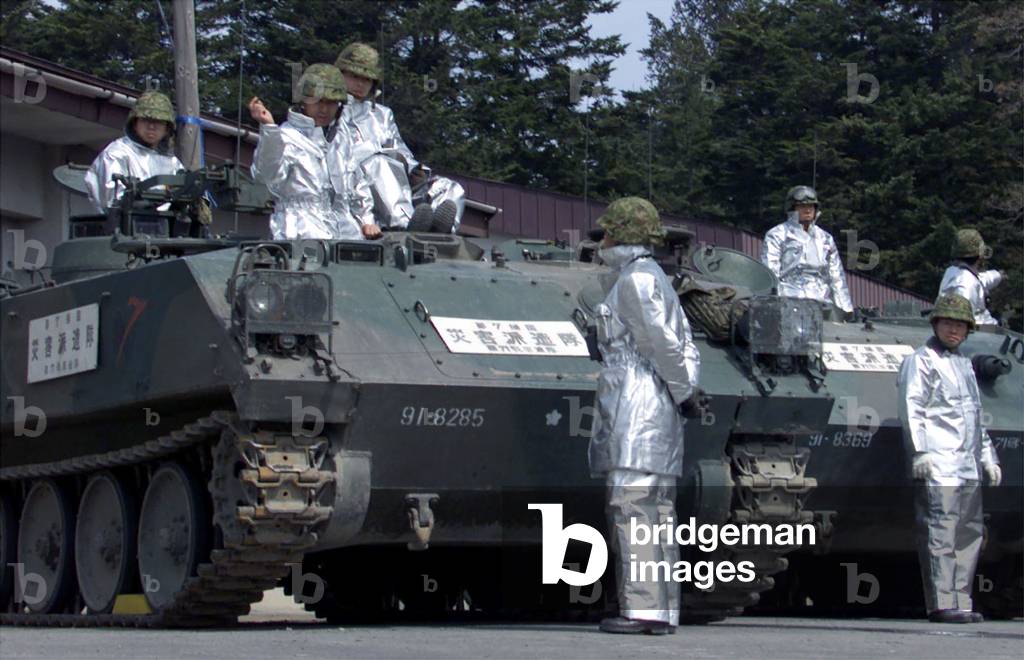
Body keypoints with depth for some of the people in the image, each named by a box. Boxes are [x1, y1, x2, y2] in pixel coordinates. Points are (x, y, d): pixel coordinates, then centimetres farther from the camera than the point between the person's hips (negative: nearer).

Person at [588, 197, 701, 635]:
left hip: (637, 402, -10)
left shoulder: (634, 280, -9)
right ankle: (663, 611, 6)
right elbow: (686, 347, 20)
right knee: (657, 511, 7)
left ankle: (643, 607, -18)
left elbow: (663, 343, -15)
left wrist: (682, 390, -5)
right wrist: (687, 389, 13)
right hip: (659, 409, 10)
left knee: (632, 505, -13)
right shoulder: (655, 279, 22)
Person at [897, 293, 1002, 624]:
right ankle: (942, 604, -15)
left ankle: (961, 602, 12)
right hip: (938, 464, -8)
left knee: (970, 533, 7)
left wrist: (988, 458, 27)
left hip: (968, 467, 9)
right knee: (941, 533, -12)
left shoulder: (964, 364, 26)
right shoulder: (920, 361, 0)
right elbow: (911, 409, -11)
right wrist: (920, 452, -20)